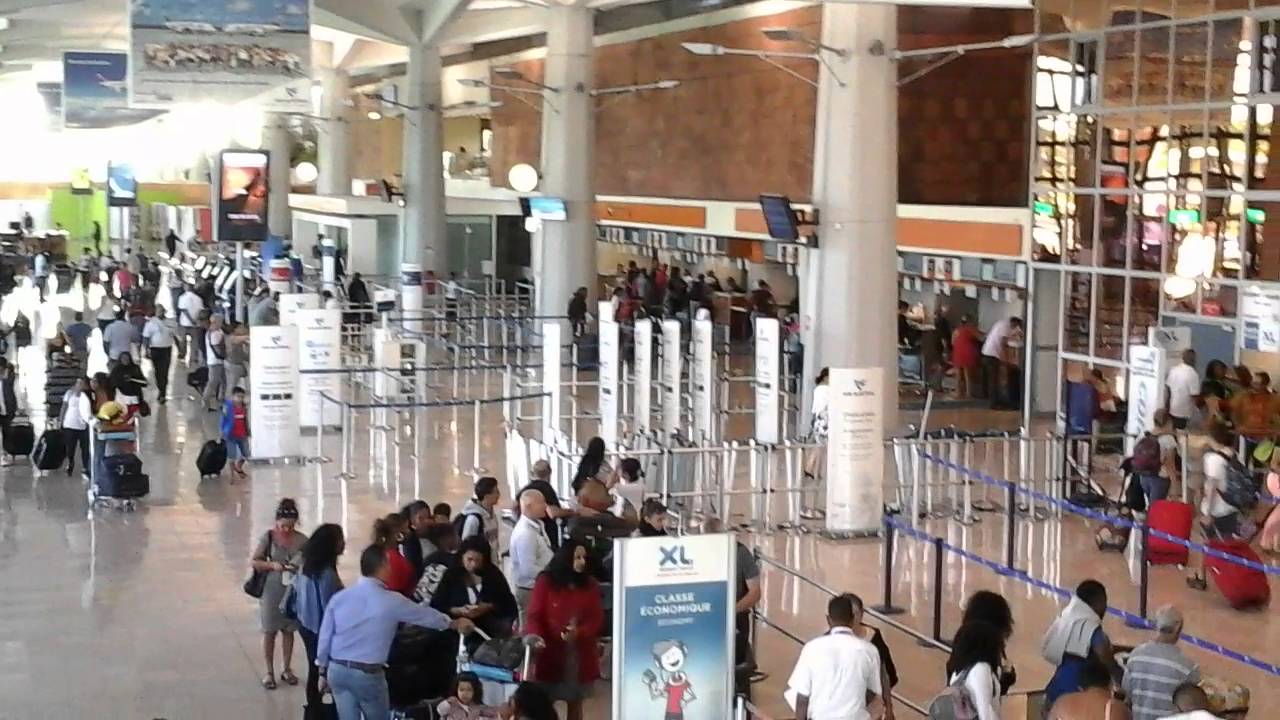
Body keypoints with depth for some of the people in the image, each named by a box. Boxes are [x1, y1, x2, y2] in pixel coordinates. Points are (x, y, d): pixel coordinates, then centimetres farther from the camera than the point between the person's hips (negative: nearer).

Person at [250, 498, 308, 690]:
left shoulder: (301, 540, -5)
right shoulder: (269, 537, -9)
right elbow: (253, 561, -5)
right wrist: (272, 565, -20)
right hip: (272, 590, -1)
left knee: (288, 630, 12)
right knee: (269, 631, 6)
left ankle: (287, 669, 27)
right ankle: (269, 672, 17)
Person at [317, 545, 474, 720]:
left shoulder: (339, 597, 0)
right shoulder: (391, 601, -10)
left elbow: (325, 636, 5)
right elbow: (423, 614, 6)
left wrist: (322, 671, 19)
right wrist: (454, 624, 24)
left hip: (337, 669, 5)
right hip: (367, 673, -4)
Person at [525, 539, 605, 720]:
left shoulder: (591, 584, 4)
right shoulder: (546, 582, -6)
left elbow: (597, 618, 0)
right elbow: (534, 615, -8)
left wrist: (579, 633, -19)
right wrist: (536, 636, -28)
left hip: (581, 654, 3)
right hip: (551, 652, -3)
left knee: (575, 703, 13)